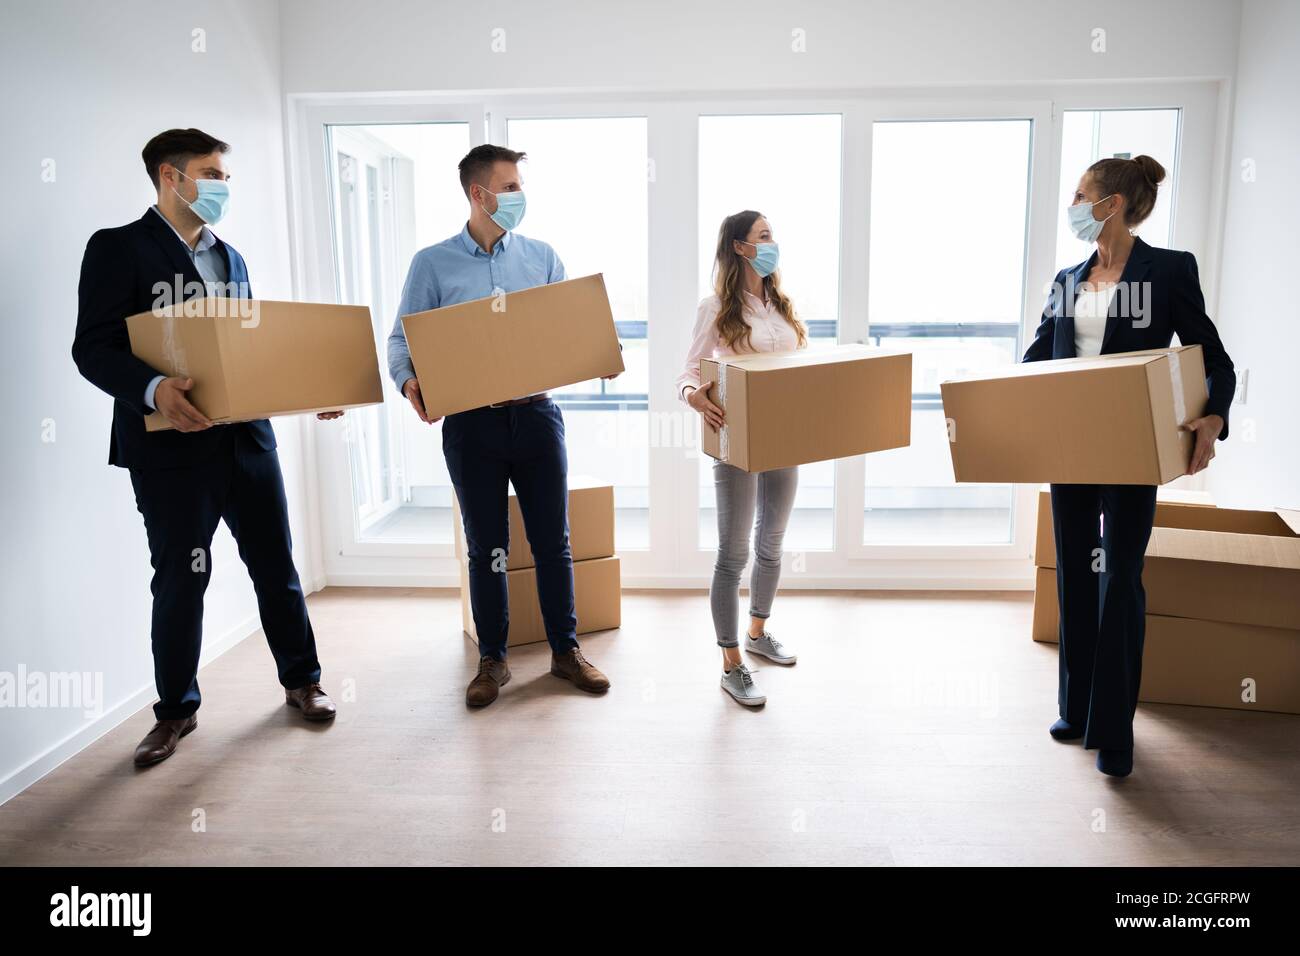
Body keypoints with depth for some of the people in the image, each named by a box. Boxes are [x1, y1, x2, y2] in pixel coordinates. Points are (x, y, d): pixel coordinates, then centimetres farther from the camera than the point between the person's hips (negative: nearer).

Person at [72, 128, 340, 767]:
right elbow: (93, 348, -12)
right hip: (171, 445, -5)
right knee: (180, 579, 4)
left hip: (247, 437, 6)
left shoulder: (230, 259, 18)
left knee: (276, 565, 9)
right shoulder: (118, 248, -3)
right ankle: (176, 709, 22)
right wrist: (153, 388, -30)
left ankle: (301, 681, 25)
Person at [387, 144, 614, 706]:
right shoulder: (433, 263, 2)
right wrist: (408, 380, -20)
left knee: (553, 542, 8)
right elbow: (403, 338, 1)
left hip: (536, 413, 2)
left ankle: (566, 650, 23)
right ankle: (492, 660, 23)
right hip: (470, 422, -1)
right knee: (486, 548, 8)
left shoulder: (541, 257, 7)